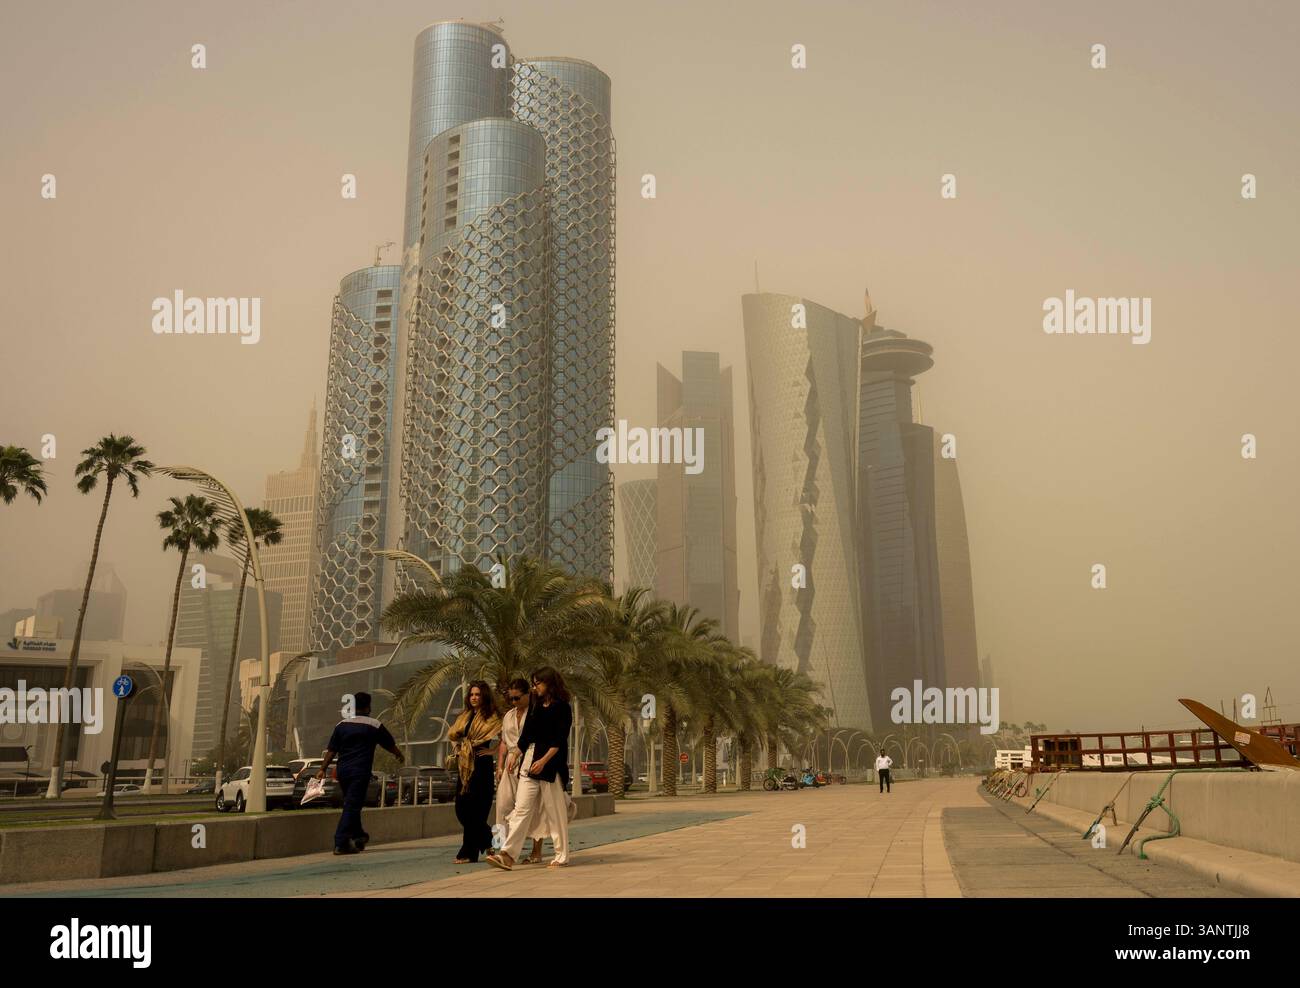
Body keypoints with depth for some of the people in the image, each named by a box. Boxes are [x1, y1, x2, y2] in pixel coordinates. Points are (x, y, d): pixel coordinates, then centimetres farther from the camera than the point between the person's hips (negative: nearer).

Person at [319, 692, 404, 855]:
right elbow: (390, 744, 12)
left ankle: (358, 836, 30)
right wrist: (400, 756, 29)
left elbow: (331, 750, 3)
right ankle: (341, 843, -12)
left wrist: (323, 769, 6)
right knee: (352, 806, -5)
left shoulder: (342, 724, 8)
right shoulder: (375, 725, -1)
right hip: (360, 771, -5)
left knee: (350, 804, 19)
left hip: (343, 770, 5)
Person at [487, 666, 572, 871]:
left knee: (555, 812, 0)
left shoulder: (562, 708, -5)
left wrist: (543, 760, -22)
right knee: (521, 808, -1)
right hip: (529, 762, 7)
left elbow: (559, 740, -13)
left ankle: (561, 856, 10)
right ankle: (507, 854, -7)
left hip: (550, 764, -7)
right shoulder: (537, 707, 17)